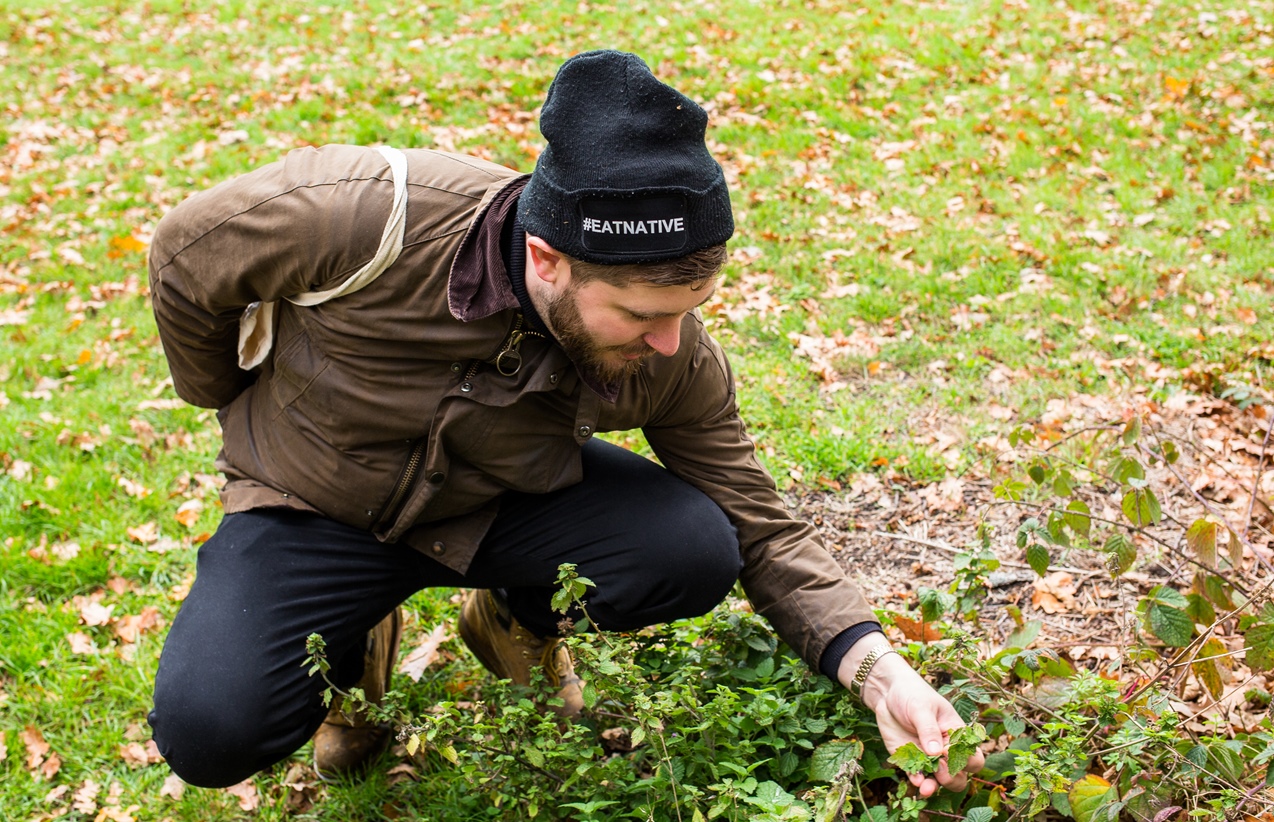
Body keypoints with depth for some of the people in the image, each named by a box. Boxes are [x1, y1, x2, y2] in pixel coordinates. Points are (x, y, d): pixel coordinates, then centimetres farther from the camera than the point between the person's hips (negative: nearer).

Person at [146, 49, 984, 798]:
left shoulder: (676, 358, -22)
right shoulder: (370, 216, -35)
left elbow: (761, 530, -12)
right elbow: (186, 255, -15)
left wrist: (878, 669, -27)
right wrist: (244, 413, 1)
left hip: (506, 496, 2)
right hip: (316, 502, -2)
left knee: (693, 553, -24)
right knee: (210, 732, -26)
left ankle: (518, 624, 10)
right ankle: (352, 643, 11)